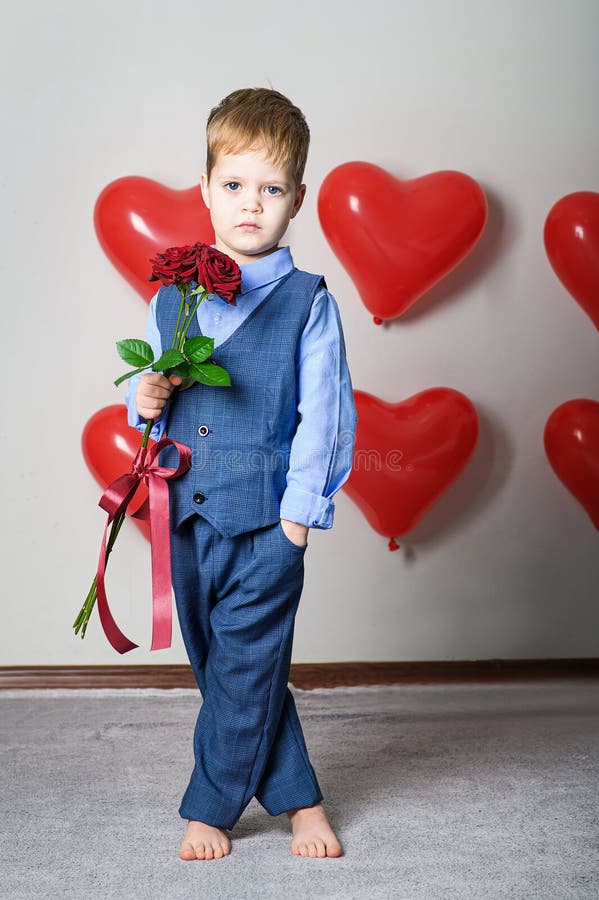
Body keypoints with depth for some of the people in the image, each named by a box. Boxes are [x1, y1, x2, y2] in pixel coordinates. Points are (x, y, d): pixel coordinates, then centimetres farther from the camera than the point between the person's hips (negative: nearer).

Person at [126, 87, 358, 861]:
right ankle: (298, 799, 31)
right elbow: (149, 392, 17)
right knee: (222, 667, 13)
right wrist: (146, 402, -6)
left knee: (246, 669, 4)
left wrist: (300, 512, -10)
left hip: (267, 522, -4)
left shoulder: (308, 303, -4)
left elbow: (321, 415, -6)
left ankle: (209, 809, 25)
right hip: (189, 515, 5)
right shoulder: (172, 299, 8)